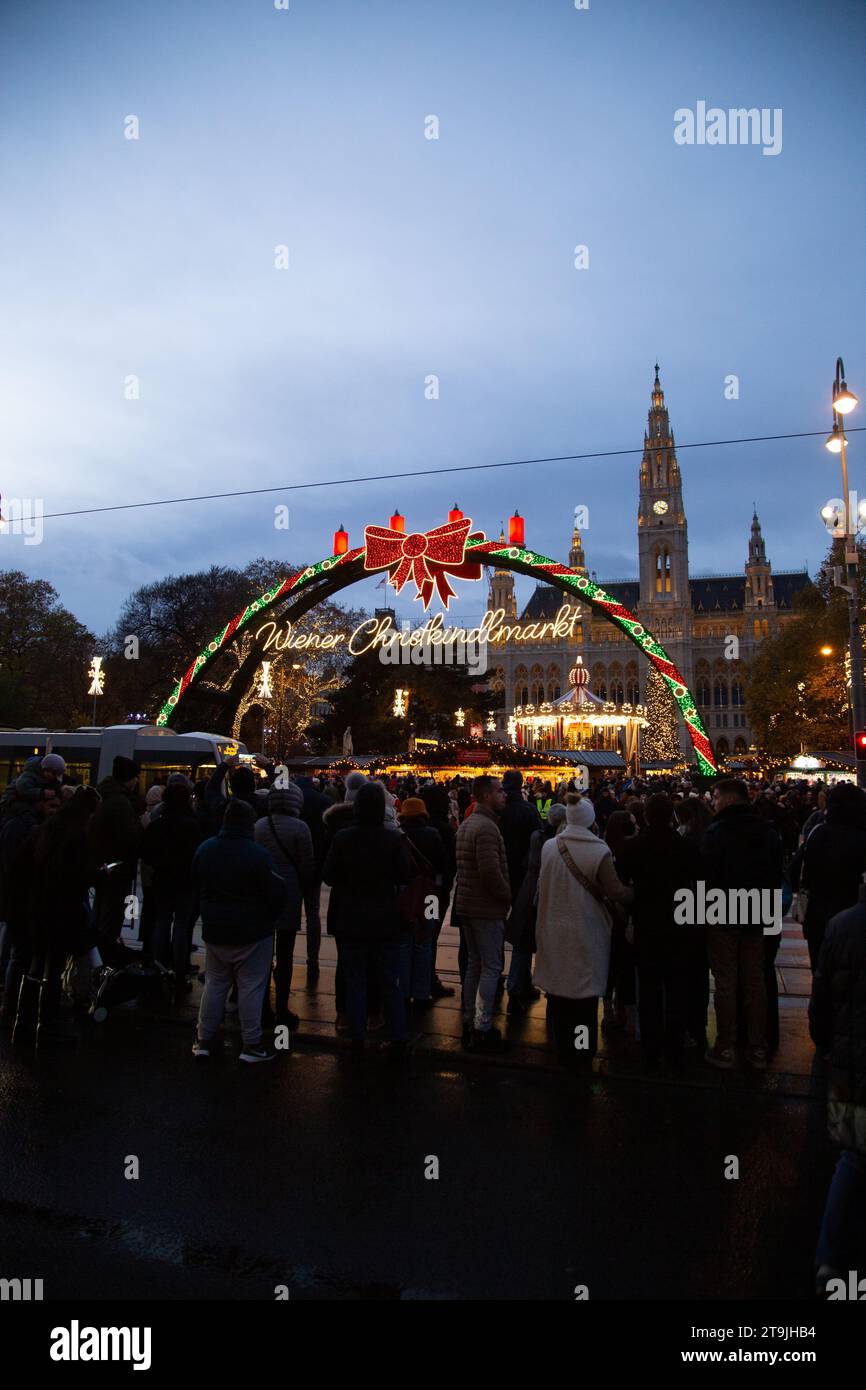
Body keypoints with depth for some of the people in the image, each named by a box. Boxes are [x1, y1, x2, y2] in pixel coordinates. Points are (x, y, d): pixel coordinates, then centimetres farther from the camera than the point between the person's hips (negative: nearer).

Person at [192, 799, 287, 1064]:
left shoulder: (204, 850, -1)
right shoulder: (257, 853, -20)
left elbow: (196, 886, 12)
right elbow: (275, 893, -17)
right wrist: (267, 919, 3)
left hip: (215, 931, 5)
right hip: (253, 932, -5)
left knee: (214, 984, 17)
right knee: (251, 987, 5)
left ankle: (204, 1040, 24)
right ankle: (251, 1044, 12)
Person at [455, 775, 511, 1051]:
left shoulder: (466, 824, 12)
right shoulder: (486, 827, -20)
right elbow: (491, 871, -27)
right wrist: (508, 897, -12)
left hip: (467, 904, 10)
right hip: (487, 908, -10)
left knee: (474, 964, 17)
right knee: (490, 967, 0)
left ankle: (470, 1022, 25)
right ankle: (482, 1028, 6)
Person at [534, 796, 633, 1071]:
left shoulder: (549, 846, -6)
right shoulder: (599, 850, -18)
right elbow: (616, 892, -18)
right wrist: (635, 893, 2)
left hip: (554, 928, 4)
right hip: (586, 932, -4)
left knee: (559, 990, 17)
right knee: (584, 993, 9)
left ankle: (562, 1050, 31)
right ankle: (582, 1053, 19)